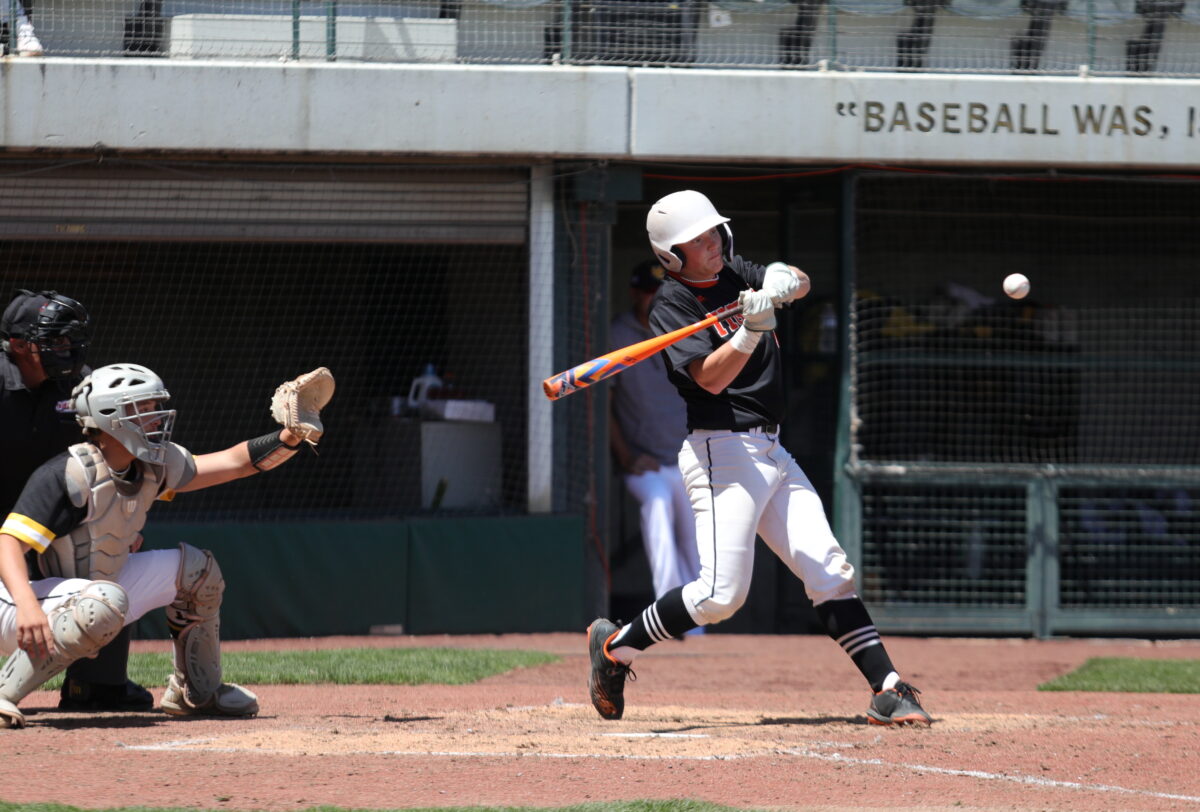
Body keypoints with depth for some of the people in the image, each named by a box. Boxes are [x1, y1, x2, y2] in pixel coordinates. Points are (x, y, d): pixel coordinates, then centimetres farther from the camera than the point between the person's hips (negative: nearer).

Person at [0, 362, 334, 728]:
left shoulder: (153, 466, 0)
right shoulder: (69, 475, -25)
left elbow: (234, 463, 4)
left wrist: (291, 436, -12)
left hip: (93, 595, 9)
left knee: (194, 569, 11)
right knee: (106, 602, -40)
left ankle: (197, 693, 25)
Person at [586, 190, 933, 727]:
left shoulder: (736, 274, 13)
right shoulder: (672, 305, -9)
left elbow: (800, 282, 6)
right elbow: (711, 377, -21)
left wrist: (784, 281, -17)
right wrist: (749, 334, -37)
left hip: (770, 453, 7)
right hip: (721, 452, -7)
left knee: (829, 570, -1)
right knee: (722, 593, -14)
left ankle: (887, 691, -4)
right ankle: (615, 647, 4)